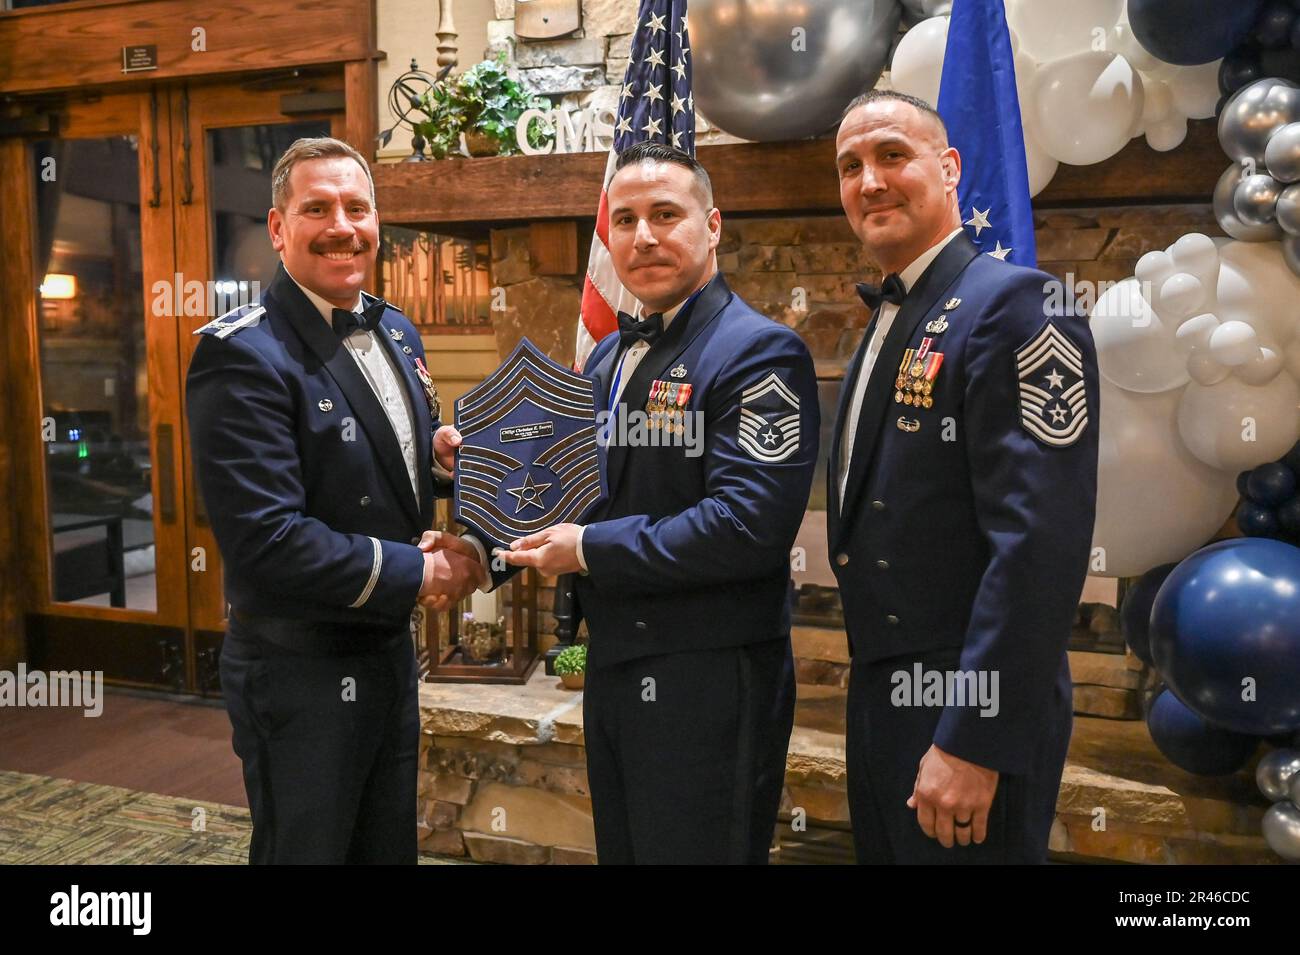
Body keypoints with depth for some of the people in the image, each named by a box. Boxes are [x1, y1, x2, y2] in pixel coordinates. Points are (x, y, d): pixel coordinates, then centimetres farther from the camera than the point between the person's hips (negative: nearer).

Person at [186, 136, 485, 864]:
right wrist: (418, 572, -19)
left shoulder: (396, 332, 6)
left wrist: (443, 454, -5)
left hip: (390, 648, 7)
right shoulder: (243, 355, -20)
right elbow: (266, 543, -27)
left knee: (390, 847, 22)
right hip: (300, 670, -7)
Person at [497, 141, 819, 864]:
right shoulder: (608, 357, 12)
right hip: (612, 668, 8)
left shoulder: (758, 350, -15)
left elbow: (748, 524, -26)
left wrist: (590, 550, -19)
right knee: (622, 848, 22)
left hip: (709, 683, -8)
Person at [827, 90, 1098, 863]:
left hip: (970, 710, -8)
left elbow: (1041, 542, -22)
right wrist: (875, 682, 12)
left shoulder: (1014, 304, -15)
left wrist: (974, 741, -22)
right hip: (881, 690, 8)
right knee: (887, 849, 21)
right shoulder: (890, 324, 11)